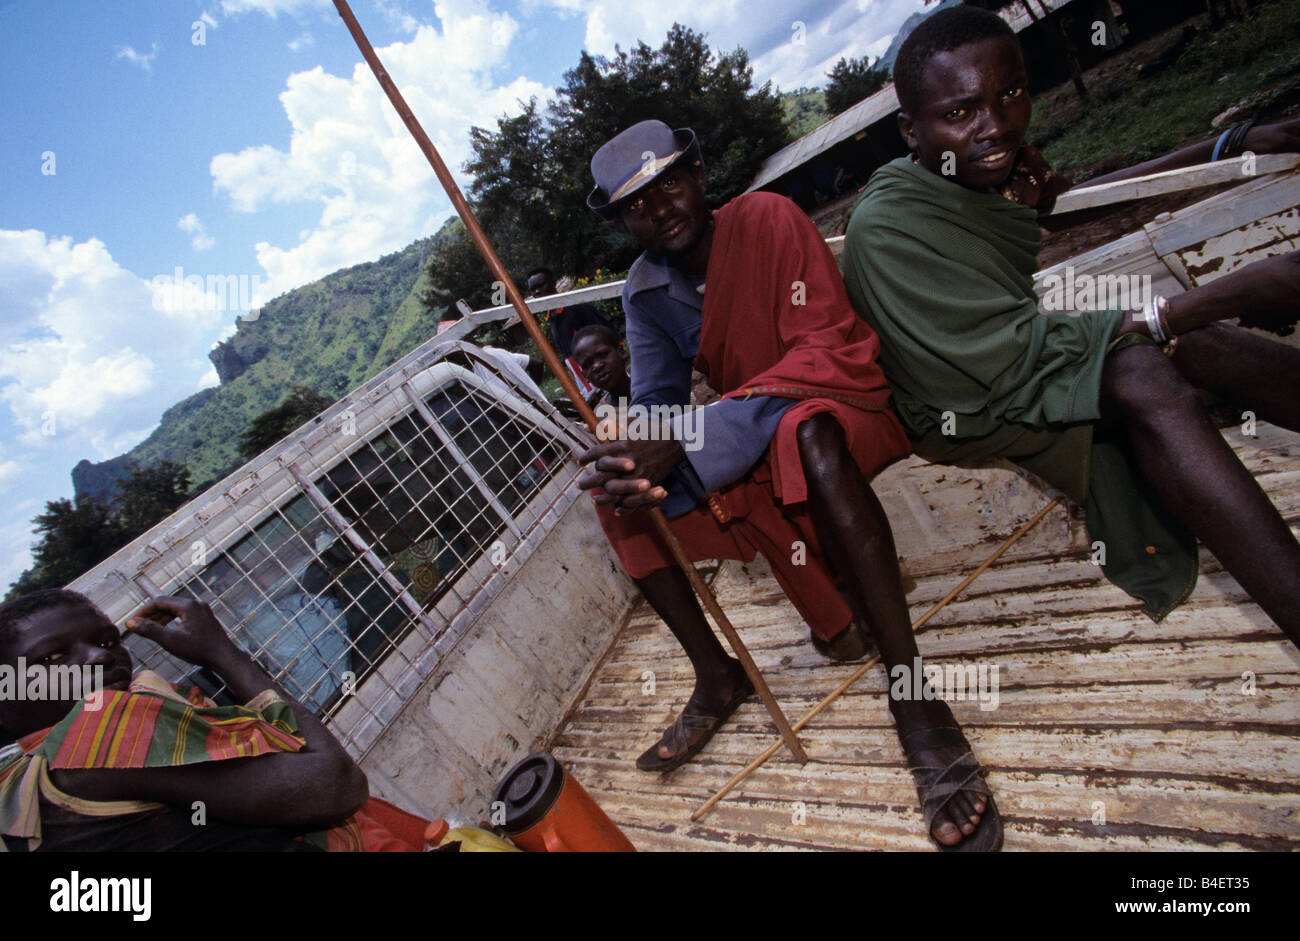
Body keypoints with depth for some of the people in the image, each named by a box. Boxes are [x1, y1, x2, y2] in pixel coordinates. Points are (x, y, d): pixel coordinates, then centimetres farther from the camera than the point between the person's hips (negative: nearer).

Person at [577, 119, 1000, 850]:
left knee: (802, 430, -41)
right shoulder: (645, 295, 3)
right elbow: (654, 404, -7)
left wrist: (681, 441, -37)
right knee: (614, 490, -10)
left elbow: (833, 352, -24)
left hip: (847, 410, -6)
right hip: (750, 452, 6)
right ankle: (716, 674, -6)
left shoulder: (767, 219, -14)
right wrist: (634, 458, -35)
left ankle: (914, 691, -33)